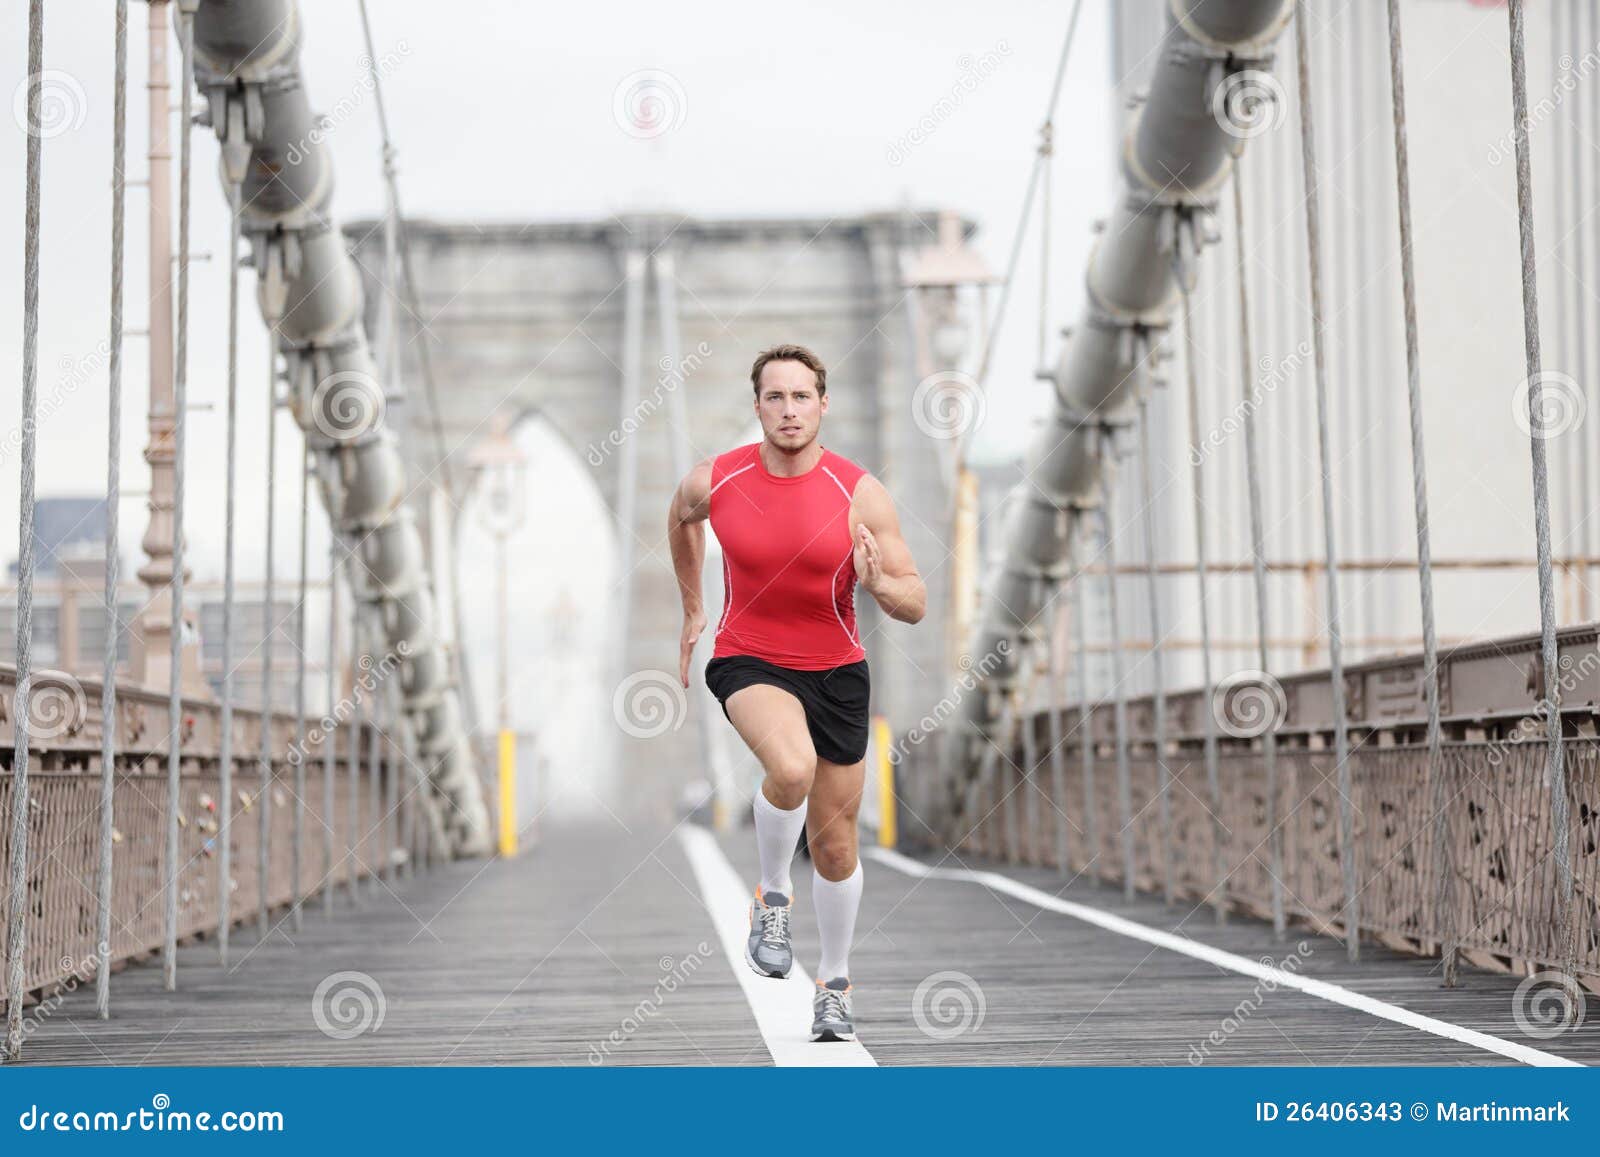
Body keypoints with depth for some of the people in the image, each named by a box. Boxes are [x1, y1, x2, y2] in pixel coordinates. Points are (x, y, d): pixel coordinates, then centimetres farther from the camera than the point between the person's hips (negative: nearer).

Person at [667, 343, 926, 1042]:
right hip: (748, 661, -1)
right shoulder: (715, 481, -9)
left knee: (835, 846, 10)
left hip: (836, 670, 1)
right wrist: (692, 609, 24)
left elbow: (915, 605, -8)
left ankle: (834, 988, 33)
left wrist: (878, 583, -30)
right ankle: (771, 898, -6)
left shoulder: (860, 494, -11)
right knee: (792, 768, -34)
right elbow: (681, 519, 17)